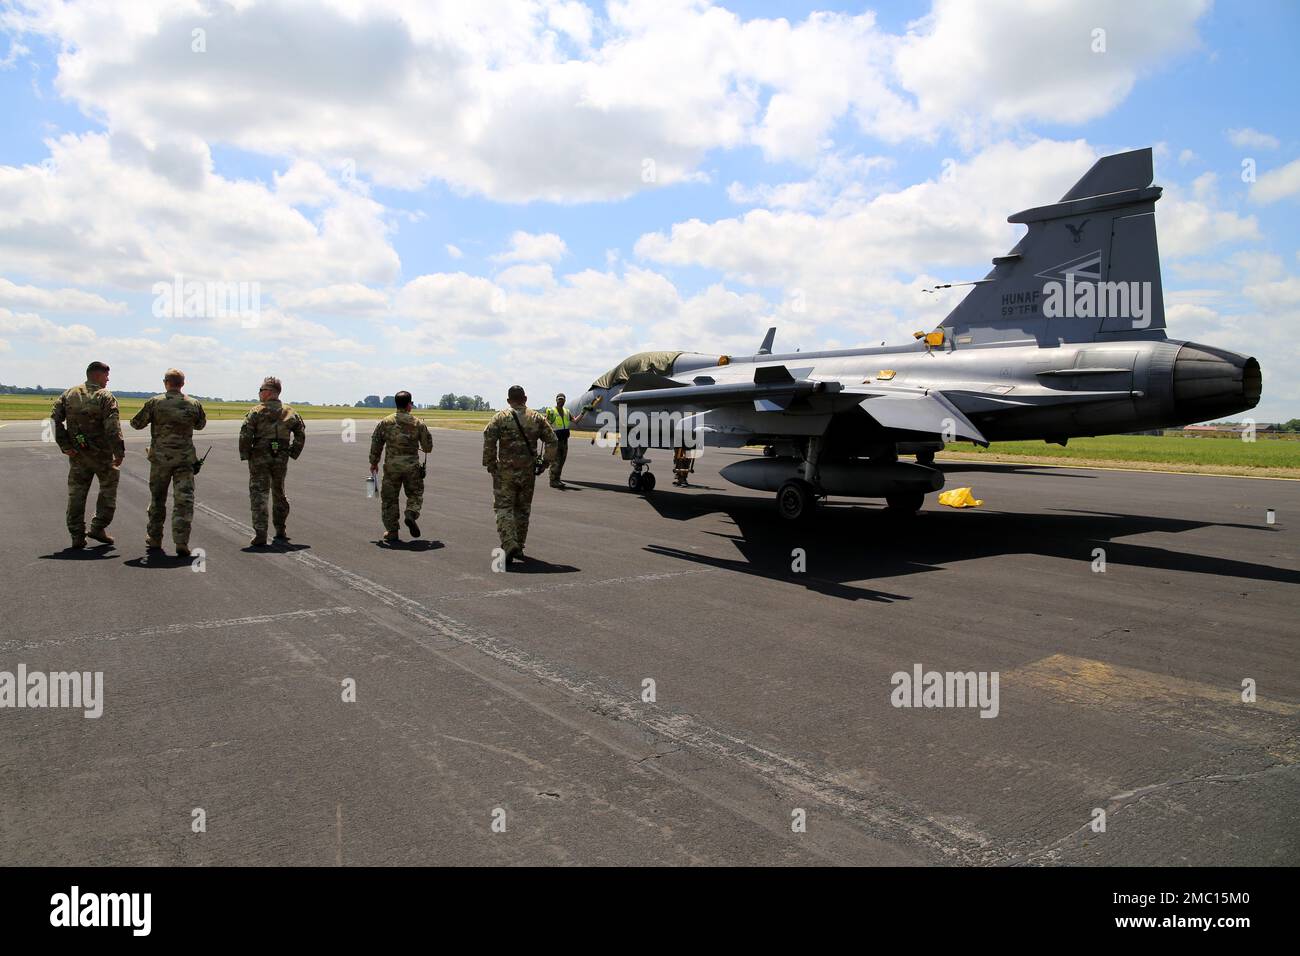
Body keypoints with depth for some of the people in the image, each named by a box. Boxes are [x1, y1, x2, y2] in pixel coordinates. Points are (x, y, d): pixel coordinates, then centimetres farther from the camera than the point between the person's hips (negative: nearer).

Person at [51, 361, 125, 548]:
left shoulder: (69, 394, 6)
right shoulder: (105, 397, -11)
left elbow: (54, 419, -1)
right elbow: (113, 428, -20)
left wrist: (64, 445, 0)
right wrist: (119, 452, -17)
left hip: (76, 454, 5)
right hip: (101, 454, -5)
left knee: (76, 492, 10)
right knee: (108, 486, 13)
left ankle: (77, 535, 11)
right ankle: (98, 527, 9)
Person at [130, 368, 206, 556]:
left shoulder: (154, 403, -5)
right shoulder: (194, 404, 0)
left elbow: (136, 423, 3)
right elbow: (200, 425, 16)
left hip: (160, 457, 0)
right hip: (185, 458, 0)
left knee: (157, 498, 16)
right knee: (184, 500, -1)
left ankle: (154, 539, 27)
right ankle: (181, 542, -10)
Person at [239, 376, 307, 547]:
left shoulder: (255, 412, -6)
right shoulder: (290, 412, 6)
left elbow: (245, 435, -13)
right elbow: (301, 433, 8)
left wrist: (245, 455, -3)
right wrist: (293, 453, 11)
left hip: (260, 458, -4)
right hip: (281, 459, 4)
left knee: (259, 495, 0)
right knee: (279, 494, 18)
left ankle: (260, 536, -6)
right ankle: (281, 532, 25)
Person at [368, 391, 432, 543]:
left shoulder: (385, 422, 1)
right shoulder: (418, 423, -1)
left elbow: (376, 444, 5)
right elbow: (428, 446, 5)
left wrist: (374, 463, 16)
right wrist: (423, 449, 28)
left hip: (391, 466, 1)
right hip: (412, 466, -1)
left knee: (389, 498, 9)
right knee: (415, 493, 16)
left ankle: (391, 532, 10)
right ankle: (411, 514, -12)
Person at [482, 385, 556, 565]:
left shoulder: (500, 417, -3)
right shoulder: (537, 418, 5)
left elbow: (489, 440, -11)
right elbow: (552, 441, 2)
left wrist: (490, 463, -2)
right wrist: (545, 462, 9)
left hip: (505, 471, -3)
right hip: (528, 471, 3)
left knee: (504, 507, 0)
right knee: (523, 509, 15)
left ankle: (509, 544, -17)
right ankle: (518, 547, 22)